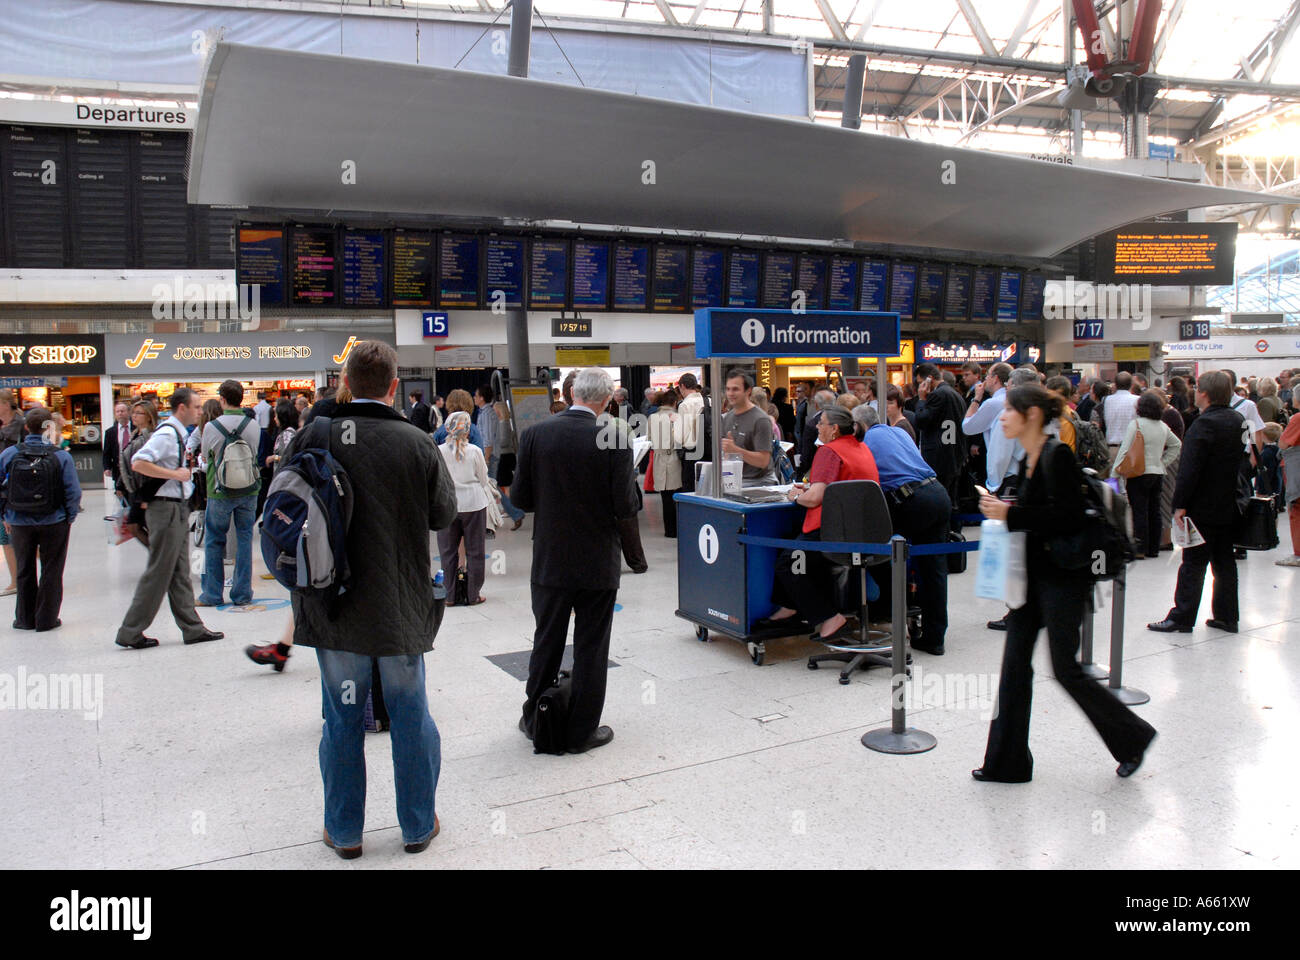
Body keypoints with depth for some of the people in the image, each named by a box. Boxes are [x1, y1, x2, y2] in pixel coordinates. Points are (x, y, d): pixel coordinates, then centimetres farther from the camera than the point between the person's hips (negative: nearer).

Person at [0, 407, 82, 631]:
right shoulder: (61, 456, -12)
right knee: (51, 571, 9)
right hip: (54, 522, -2)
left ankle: (25, 619, 27)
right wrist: (69, 518, 2)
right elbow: (73, 492, -11)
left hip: (19, 523, 2)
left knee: (24, 571, 17)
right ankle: (46, 619, 14)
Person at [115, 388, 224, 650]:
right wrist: (175, 474, -22)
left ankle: (192, 628, 17)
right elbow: (138, 463, -26)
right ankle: (131, 632, 6)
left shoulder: (176, 433, 14)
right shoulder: (167, 433, -15)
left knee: (180, 574, 12)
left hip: (178, 508, 10)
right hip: (166, 508, -10)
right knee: (159, 572, -3)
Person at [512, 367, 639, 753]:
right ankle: (581, 731, 19)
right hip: (597, 563, -3)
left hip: (549, 561, 3)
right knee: (591, 649, 10)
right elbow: (626, 507, -15)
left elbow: (521, 498, -4)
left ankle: (535, 720, 32)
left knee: (546, 644, 18)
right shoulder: (614, 442, -15)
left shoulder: (535, 434, -8)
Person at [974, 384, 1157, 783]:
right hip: (1034, 574, 9)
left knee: (1066, 669, 1)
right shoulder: (1029, 459, 10)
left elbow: (1069, 517, -23)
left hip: (1062, 577, -9)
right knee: (1015, 664, 7)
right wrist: (1001, 509, 1)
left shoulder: (1057, 456, -17)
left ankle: (1132, 737, 25)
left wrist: (1010, 515, -22)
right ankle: (1007, 762, 15)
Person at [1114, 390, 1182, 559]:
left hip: (1139, 474, -6)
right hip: (1158, 473, 6)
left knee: (1139, 512, -5)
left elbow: (1125, 450, -14)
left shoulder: (1136, 424, -12)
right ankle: (1153, 548, 19)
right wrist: (1163, 462, 20)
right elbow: (1176, 444, 24)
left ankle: (1140, 550, -6)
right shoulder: (1163, 426, 9)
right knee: (1154, 511, 12)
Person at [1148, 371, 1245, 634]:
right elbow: (1241, 463, 16)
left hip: (1203, 508, -8)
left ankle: (1182, 617, 2)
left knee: (1193, 563, -3)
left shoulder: (1204, 425, -19)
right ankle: (1226, 616, 19)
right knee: (1225, 562, 13)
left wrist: (1180, 505, -19)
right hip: (1229, 506, 8)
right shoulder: (1238, 421, 8)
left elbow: (1190, 469, -23)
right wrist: (1234, 497, 21)